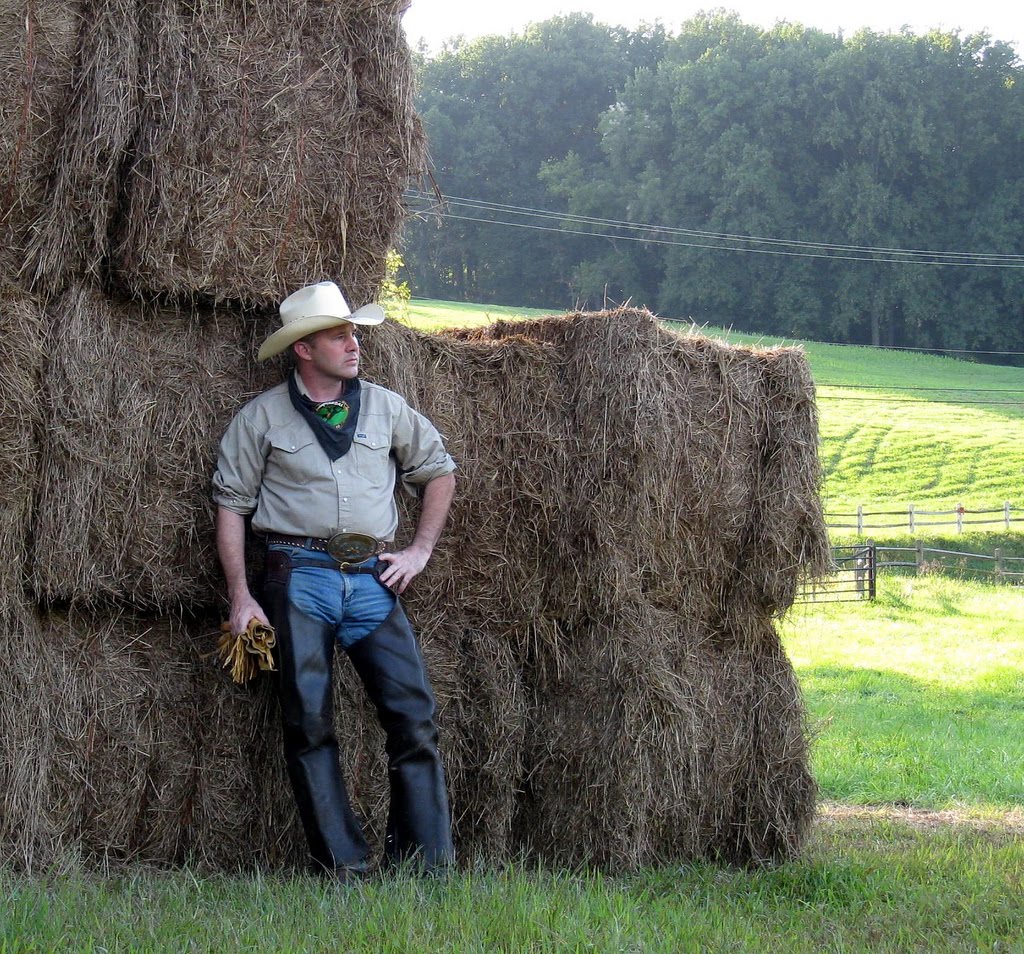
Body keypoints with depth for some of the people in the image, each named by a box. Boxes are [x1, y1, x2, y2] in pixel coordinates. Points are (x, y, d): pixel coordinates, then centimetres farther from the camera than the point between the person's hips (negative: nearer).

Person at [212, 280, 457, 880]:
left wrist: (421, 550, 12)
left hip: (374, 579, 2)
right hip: (300, 577, -2)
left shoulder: (385, 407, 13)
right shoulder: (263, 417, 6)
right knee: (309, 723, -5)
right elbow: (231, 504, 6)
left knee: (415, 715, -7)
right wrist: (241, 595, -2)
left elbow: (440, 472, 23)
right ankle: (343, 867, 0)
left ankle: (430, 866, -1)